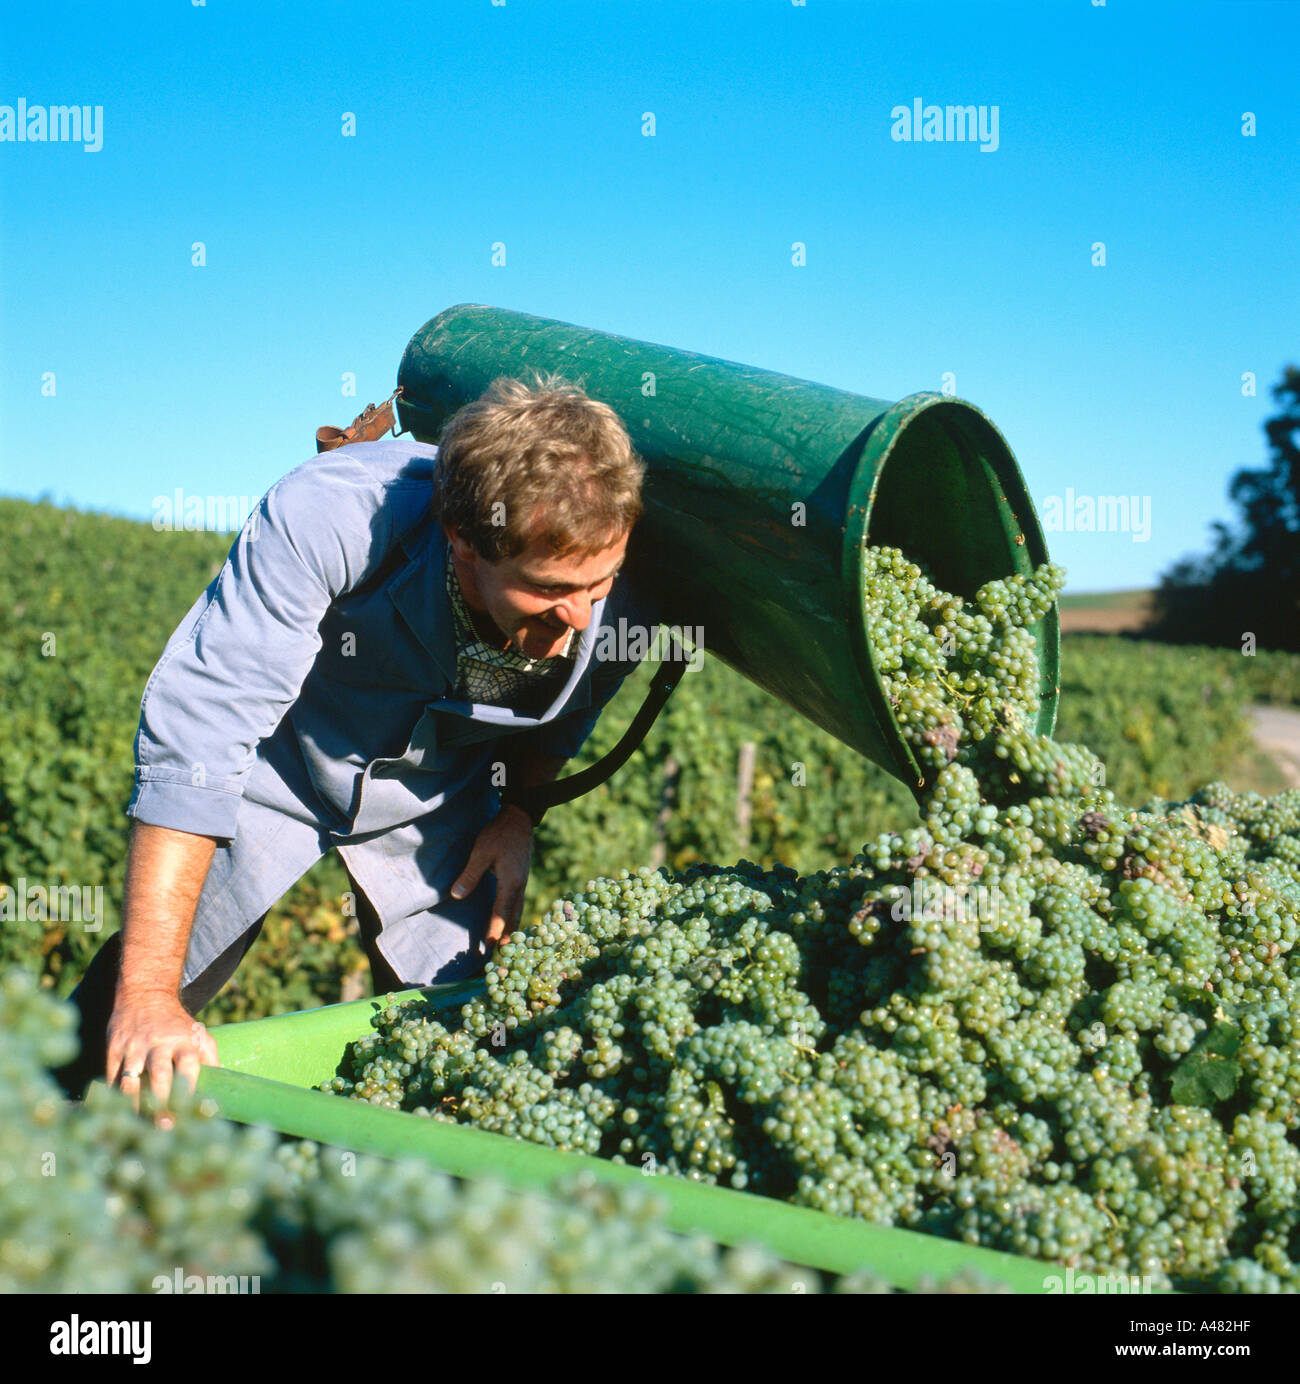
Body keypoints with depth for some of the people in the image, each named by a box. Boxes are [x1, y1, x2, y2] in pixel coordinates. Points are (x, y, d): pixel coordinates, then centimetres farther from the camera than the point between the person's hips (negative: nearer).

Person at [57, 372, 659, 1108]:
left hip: (434, 804, 3)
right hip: (278, 771, -2)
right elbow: (193, 736, -38)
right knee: (126, 1043, 1)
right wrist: (148, 992, -40)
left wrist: (521, 813, -13)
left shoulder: (621, 604, -27)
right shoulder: (324, 517, -40)